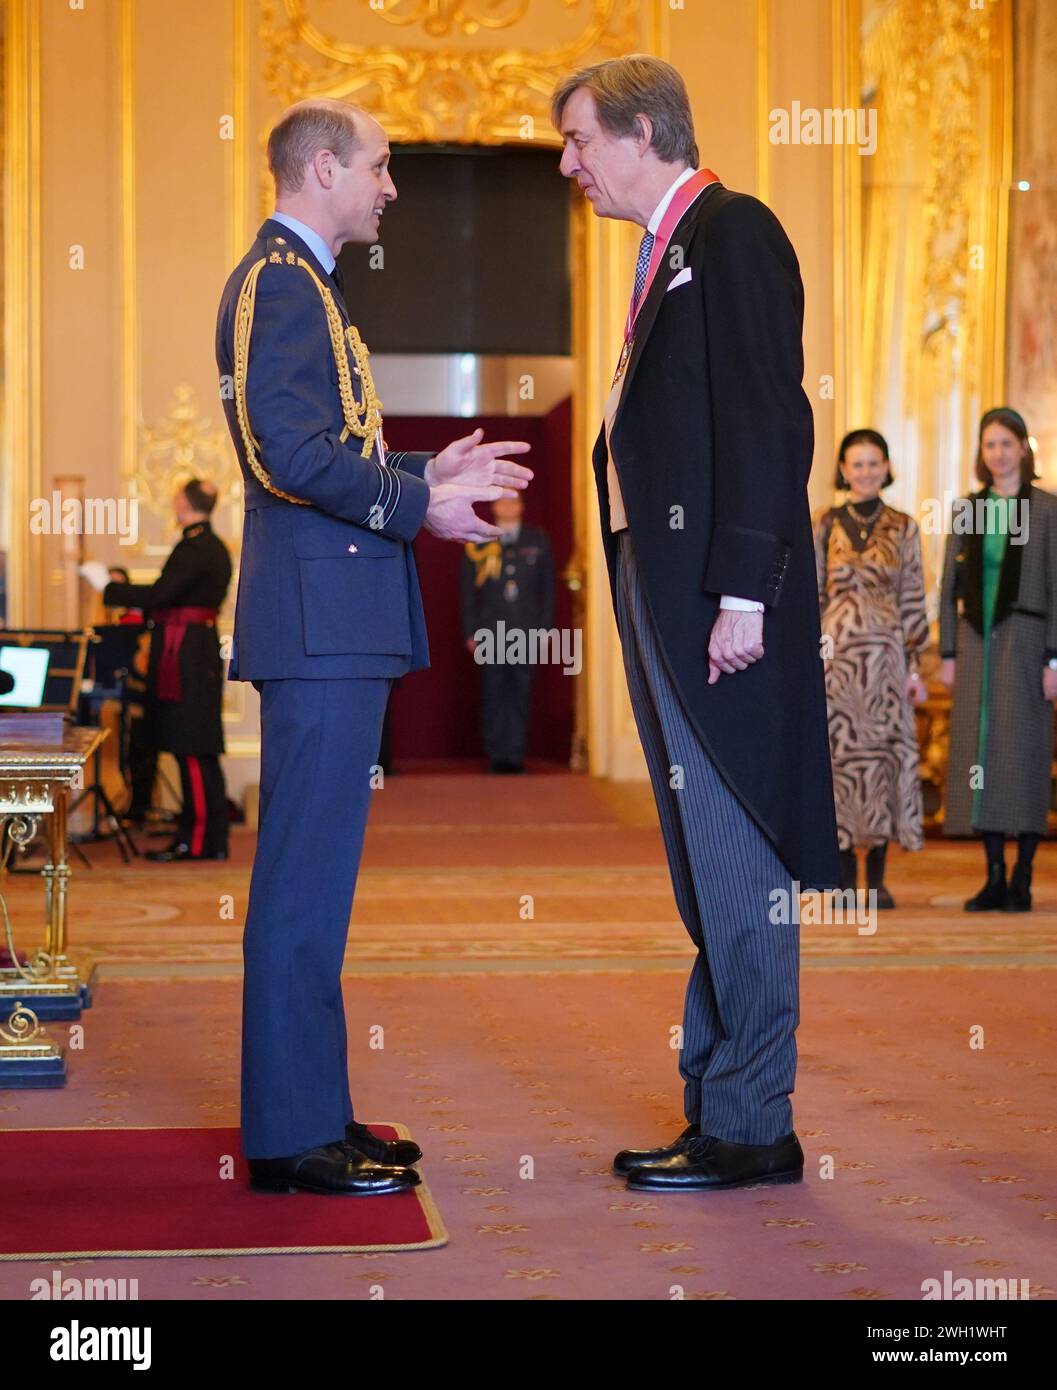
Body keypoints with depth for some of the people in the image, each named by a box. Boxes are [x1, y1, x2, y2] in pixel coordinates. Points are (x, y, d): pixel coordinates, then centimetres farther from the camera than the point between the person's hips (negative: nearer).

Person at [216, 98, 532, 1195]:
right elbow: (296, 453, -20)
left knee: (313, 872, 12)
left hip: (333, 625, 11)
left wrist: (425, 476, 18)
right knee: (306, 875, -8)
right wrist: (419, 507, -14)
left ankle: (308, 1115, 19)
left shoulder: (299, 282, 23)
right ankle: (293, 1136, -3)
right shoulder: (278, 282, -9)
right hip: (319, 618, -11)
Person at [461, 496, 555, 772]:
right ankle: (496, 756, 5)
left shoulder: (538, 541, 12)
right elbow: (468, 590, 8)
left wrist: (545, 629, 3)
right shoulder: (478, 542, 8)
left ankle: (516, 755, 2)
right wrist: (471, 632, 1)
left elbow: (547, 588, 11)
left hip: (526, 633, 1)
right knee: (494, 695, 0)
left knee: (521, 693, -1)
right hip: (490, 632, 0)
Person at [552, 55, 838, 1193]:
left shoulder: (732, 232, -8)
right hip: (659, 591, 10)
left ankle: (751, 1128, 3)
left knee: (736, 863, -5)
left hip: (720, 604, -10)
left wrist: (742, 596, -21)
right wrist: (650, 597, 13)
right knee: (701, 865, 13)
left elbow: (767, 420, -16)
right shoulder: (667, 251, 21)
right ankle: (715, 1104, 21)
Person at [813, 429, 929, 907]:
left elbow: (913, 600, 6)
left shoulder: (903, 528, 6)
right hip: (837, 652, 0)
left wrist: (916, 665, 1)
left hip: (886, 653, 1)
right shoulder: (824, 525, 5)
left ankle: (877, 876, 8)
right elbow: (810, 594, 4)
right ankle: (845, 875, 7)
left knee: (887, 751, 0)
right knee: (840, 752, 0)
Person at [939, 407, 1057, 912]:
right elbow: (949, 586, 11)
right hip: (976, 642, 4)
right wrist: (948, 654, 4)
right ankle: (995, 877, 9)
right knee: (980, 753, 2)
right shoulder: (967, 509, 10)